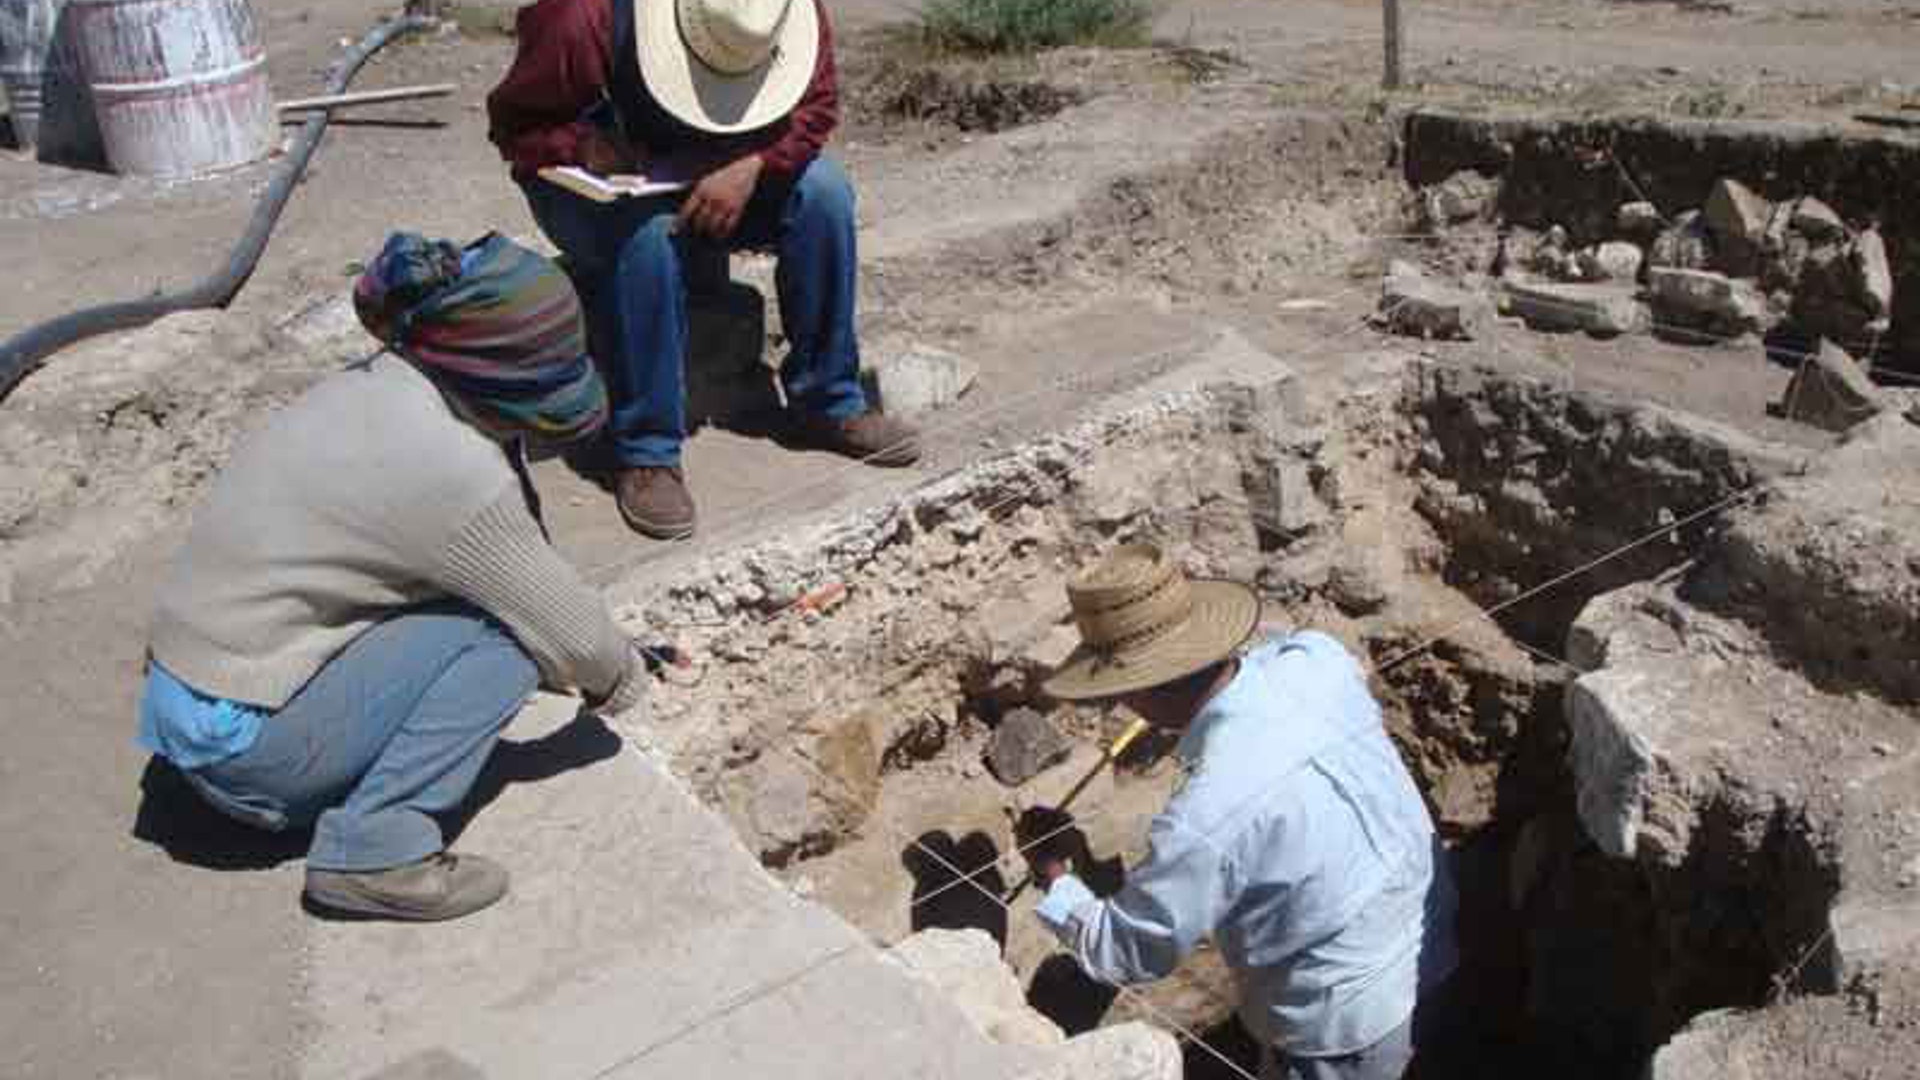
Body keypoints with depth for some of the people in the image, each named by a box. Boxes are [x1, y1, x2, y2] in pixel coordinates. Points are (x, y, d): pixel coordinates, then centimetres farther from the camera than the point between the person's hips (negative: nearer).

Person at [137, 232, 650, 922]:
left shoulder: (373, 389, 0)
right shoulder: (455, 470, -25)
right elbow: (570, 630, -12)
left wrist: (595, 659, 15)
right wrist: (621, 679, 9)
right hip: (243, 747, -8)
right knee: (502, 635, -12)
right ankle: (373, 851, -10)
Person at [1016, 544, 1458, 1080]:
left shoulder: (1205, 819, -36)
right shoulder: (1317, 655, -19)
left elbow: (1126, 954, -18)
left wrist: (1053, 875, -4)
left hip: (1349, 1027, -6)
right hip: (1426, 951, 6)